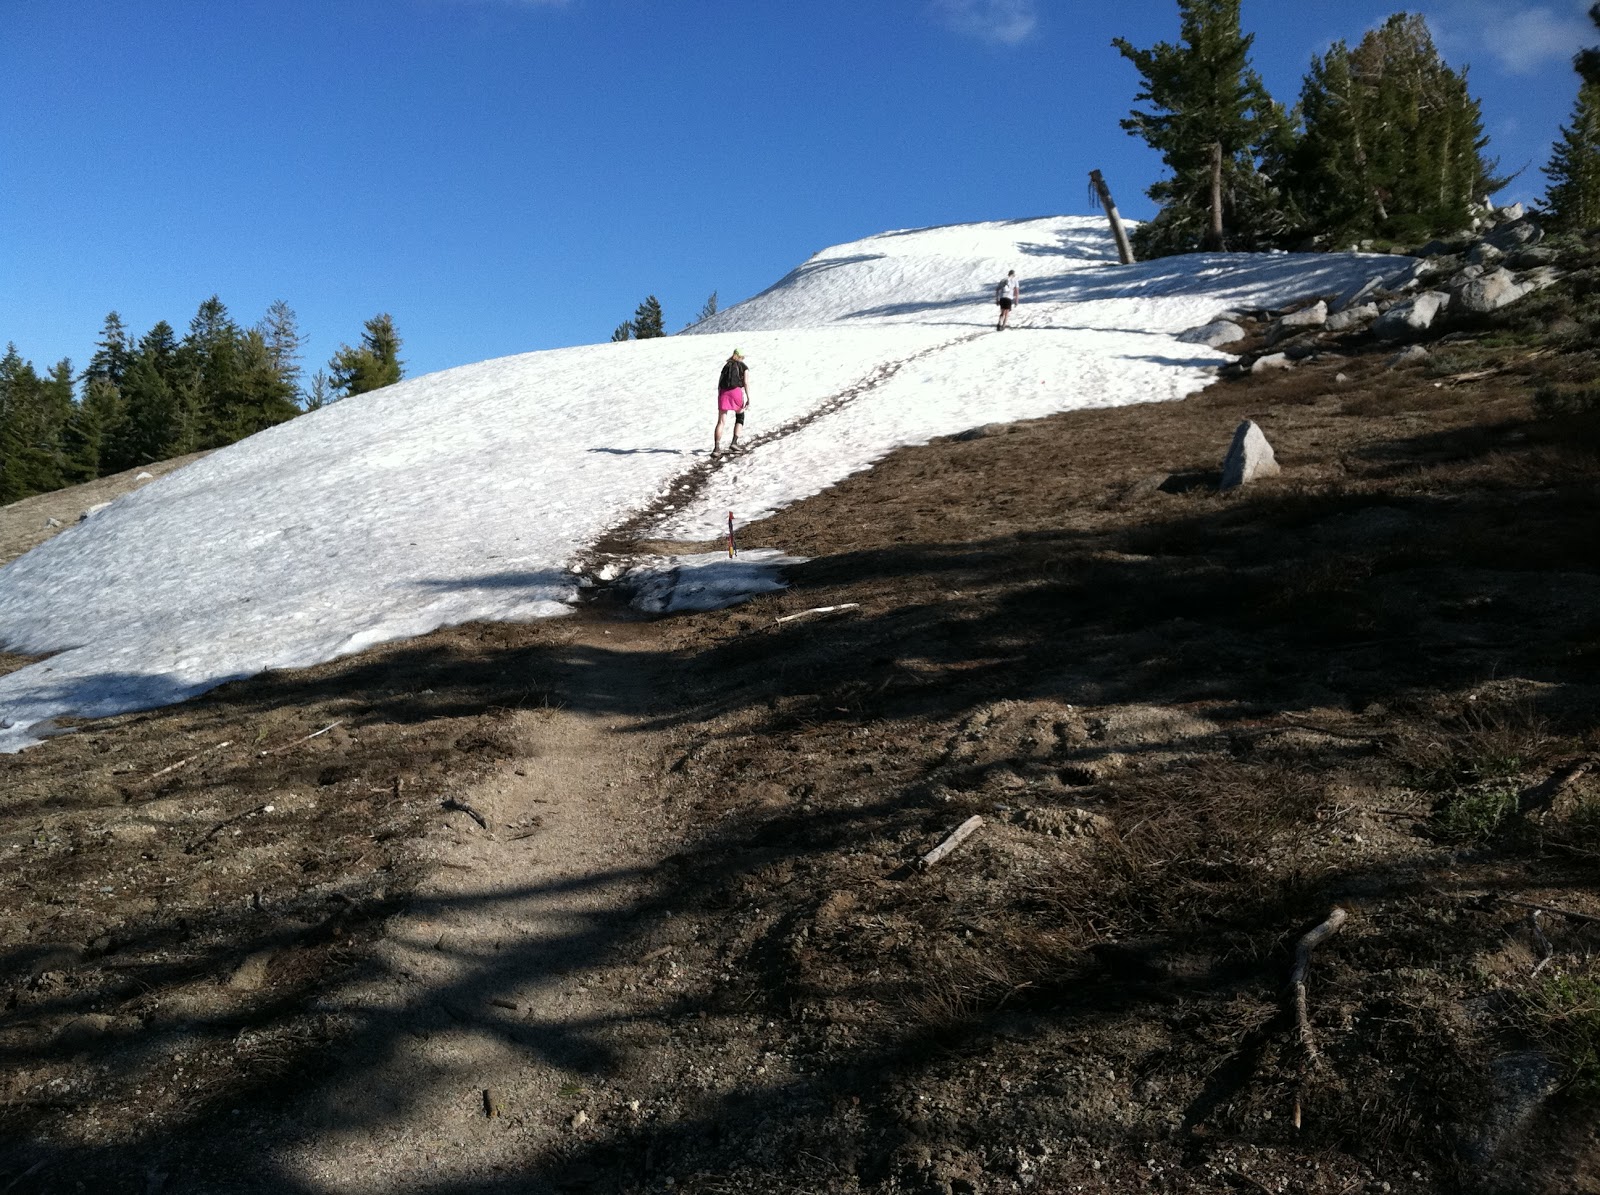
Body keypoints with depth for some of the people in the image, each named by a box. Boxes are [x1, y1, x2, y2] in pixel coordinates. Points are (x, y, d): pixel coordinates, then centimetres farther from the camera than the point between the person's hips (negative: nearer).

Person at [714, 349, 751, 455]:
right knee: (740, 417, 18)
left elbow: (719, 383, 17)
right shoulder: (744, 367, 13)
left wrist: (720, 396, 22)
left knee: (721, 421, 0)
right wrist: (748, 398, -5)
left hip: (723, 392, 3)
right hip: (736, 391, -3)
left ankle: (716, 447, -12)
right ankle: (734, 443, 8)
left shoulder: (726, 366, 23)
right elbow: (746, 383, -1)